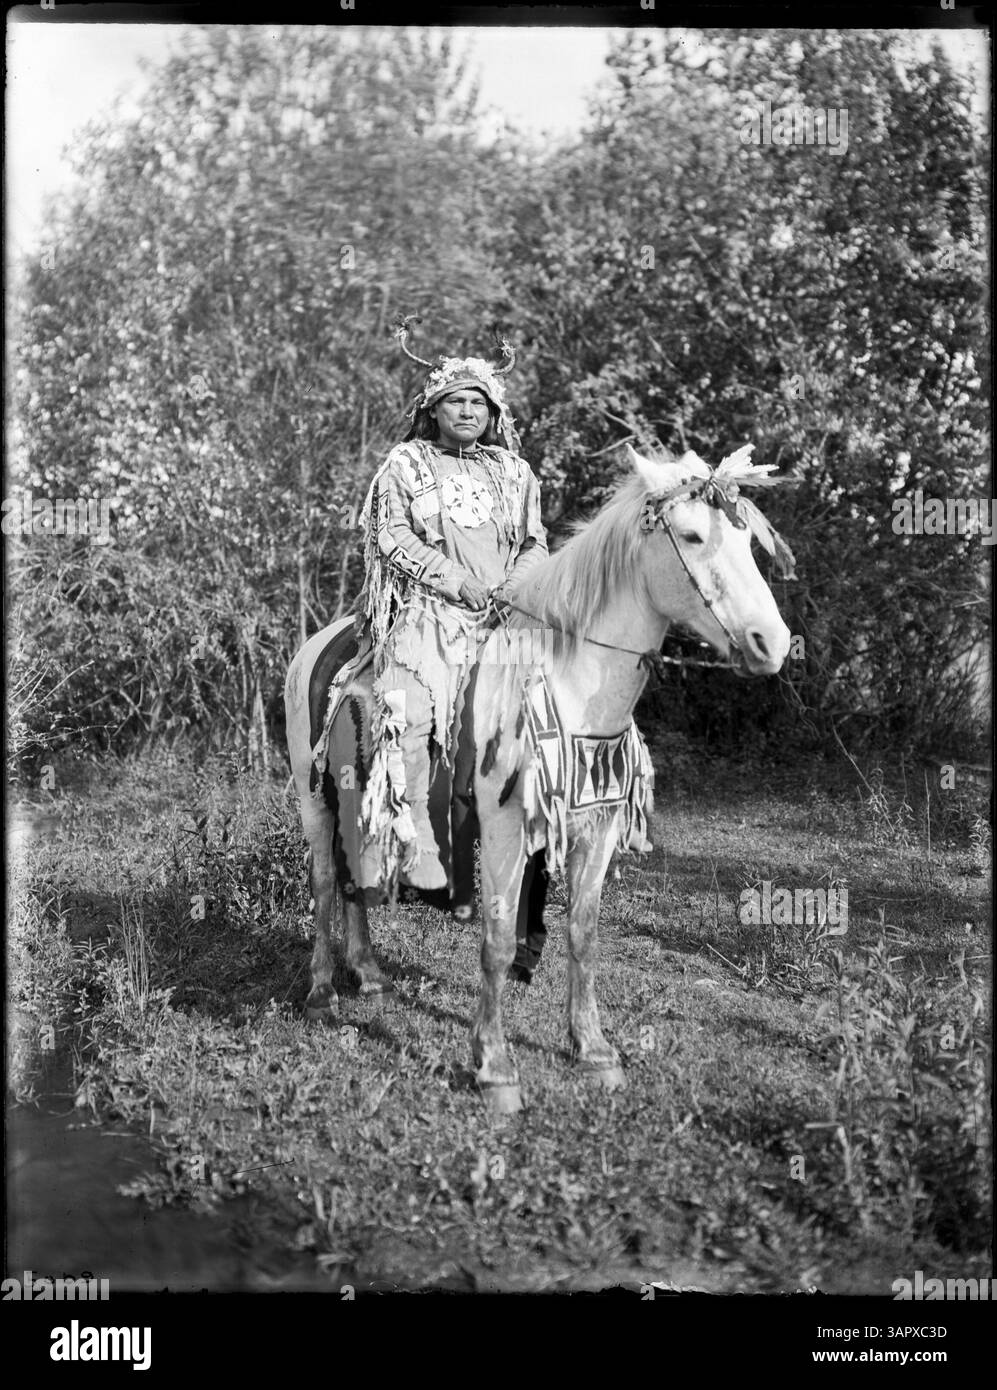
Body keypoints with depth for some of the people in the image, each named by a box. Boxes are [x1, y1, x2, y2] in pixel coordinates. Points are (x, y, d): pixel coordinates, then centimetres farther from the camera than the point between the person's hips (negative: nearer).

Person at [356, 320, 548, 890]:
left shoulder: (515, 471, 18)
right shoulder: (405, 464, 8)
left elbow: (536, 544, 18)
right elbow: (395, 538, -1)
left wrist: (515, 584, -5)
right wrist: (459, 582, -12)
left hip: (503, 614, 3)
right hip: (426, 610, -3)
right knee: (412, 714, -21)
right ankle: (417, 849, -21)